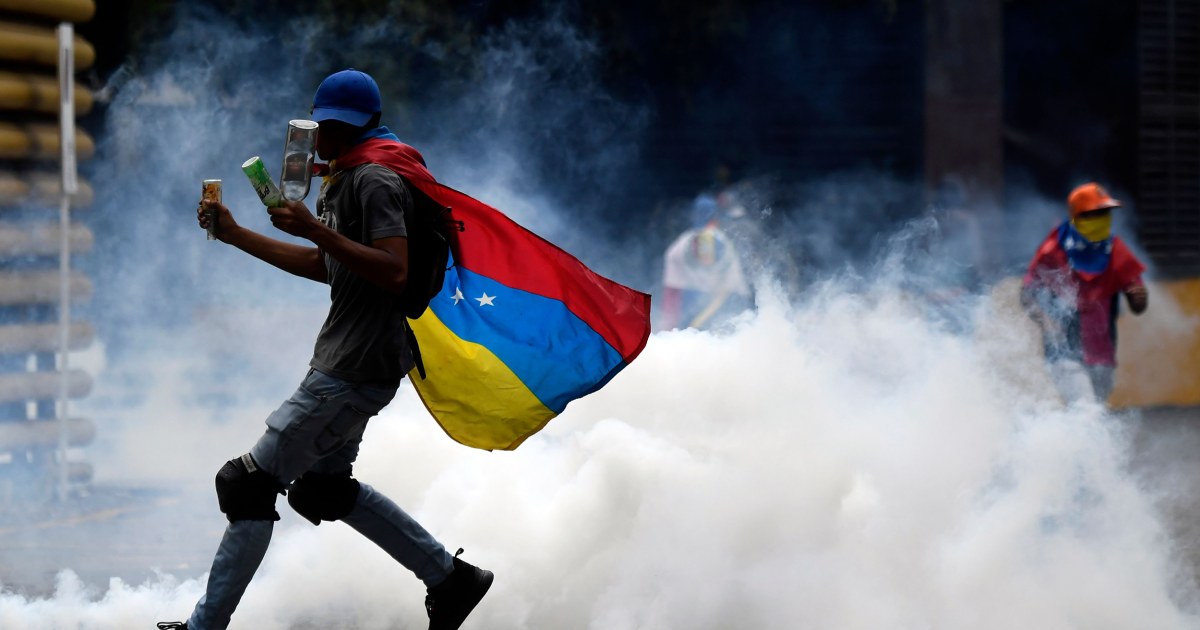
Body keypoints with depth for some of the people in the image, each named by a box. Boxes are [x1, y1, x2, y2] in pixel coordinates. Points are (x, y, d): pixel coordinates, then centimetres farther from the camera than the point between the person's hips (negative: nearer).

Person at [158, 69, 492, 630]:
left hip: (358, 369, -11)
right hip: (340, 359, 11)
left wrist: (315, 229, -30)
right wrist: (236, 235, 25)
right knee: (322, 488, 21)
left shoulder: (376, 183, -15)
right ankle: (451, 577, 22)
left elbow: (395, 272, -27)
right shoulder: (338, 183, 17)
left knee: (249, 484, -8)